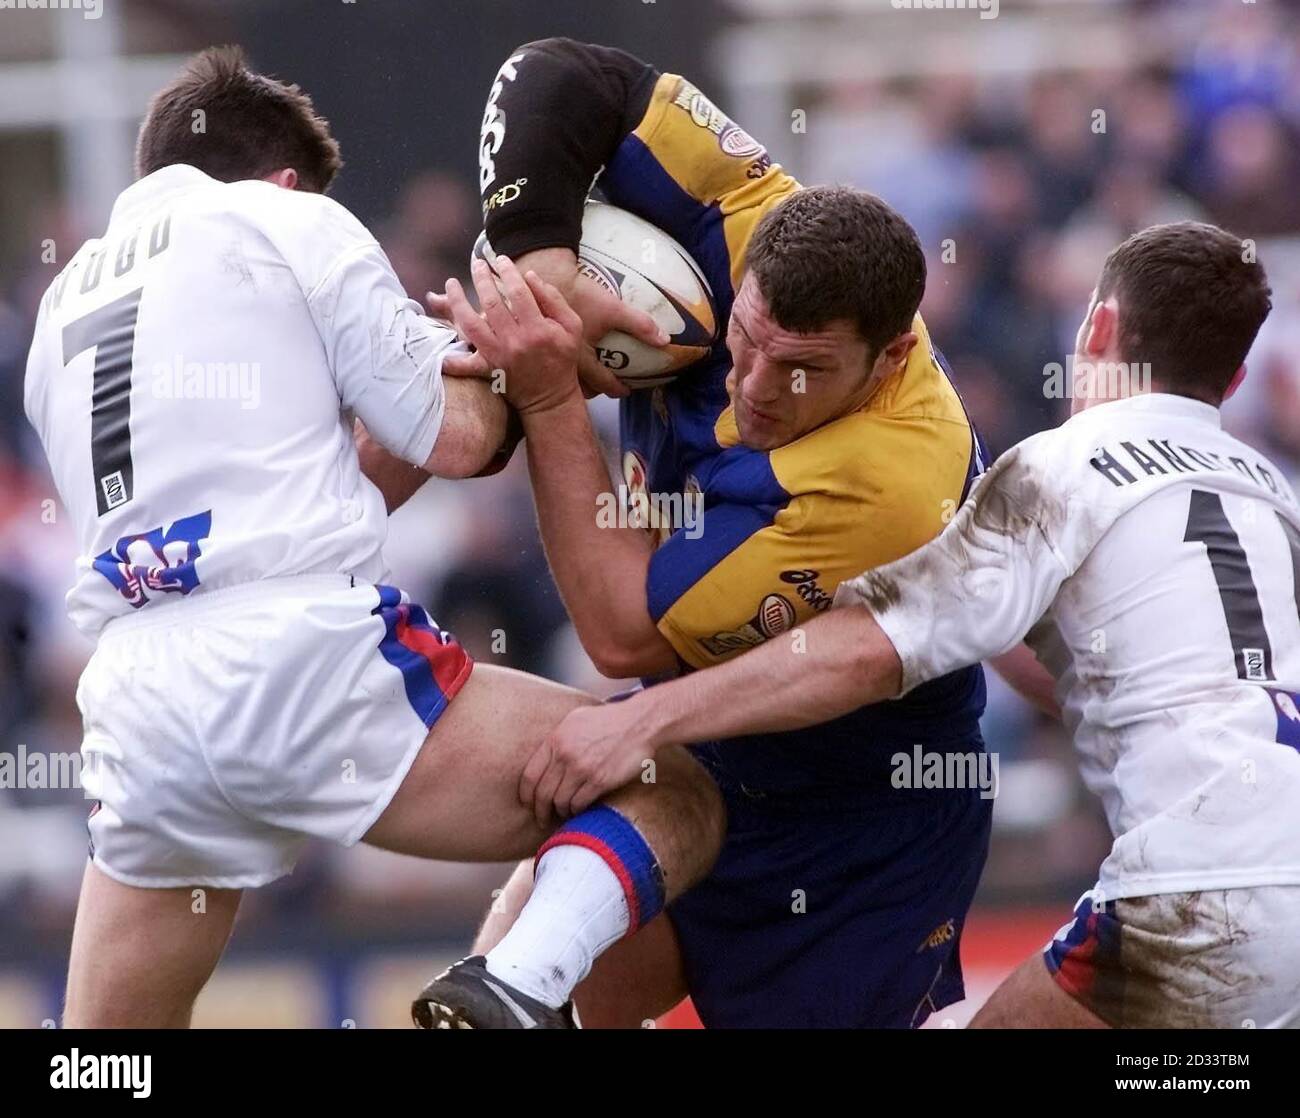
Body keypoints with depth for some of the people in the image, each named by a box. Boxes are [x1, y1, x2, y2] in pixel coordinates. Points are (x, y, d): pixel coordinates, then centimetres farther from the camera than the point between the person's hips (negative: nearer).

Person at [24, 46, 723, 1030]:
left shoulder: (65, 304, 27)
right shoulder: (293, 222, 11)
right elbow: (455, 440, 6)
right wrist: (499, 362, 27)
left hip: (138, 709, 5)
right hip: (313, 656, -5)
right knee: (677, 801, 5)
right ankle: (517, 991, -22)